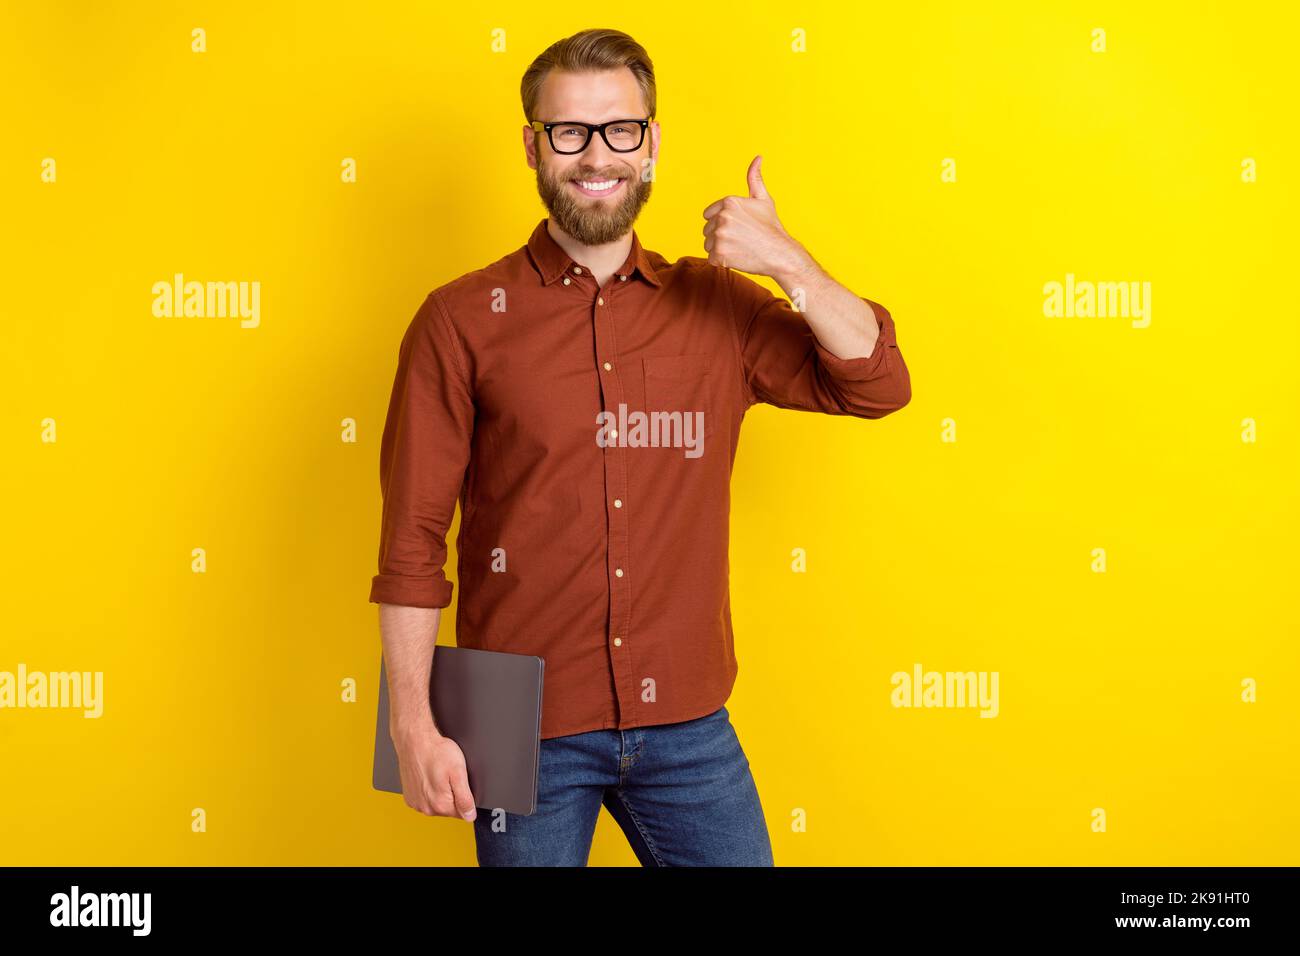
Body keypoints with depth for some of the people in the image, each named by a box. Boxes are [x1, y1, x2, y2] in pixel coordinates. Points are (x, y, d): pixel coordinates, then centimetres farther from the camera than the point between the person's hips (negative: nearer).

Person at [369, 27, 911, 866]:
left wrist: (787, 263, -13)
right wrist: (415, 726, -9)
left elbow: (877, 385, 1)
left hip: (689, 725, 3)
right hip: (526, 732, -2)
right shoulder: (462, 321, -5)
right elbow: (413, 541, -6)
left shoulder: (715, 305, 4)